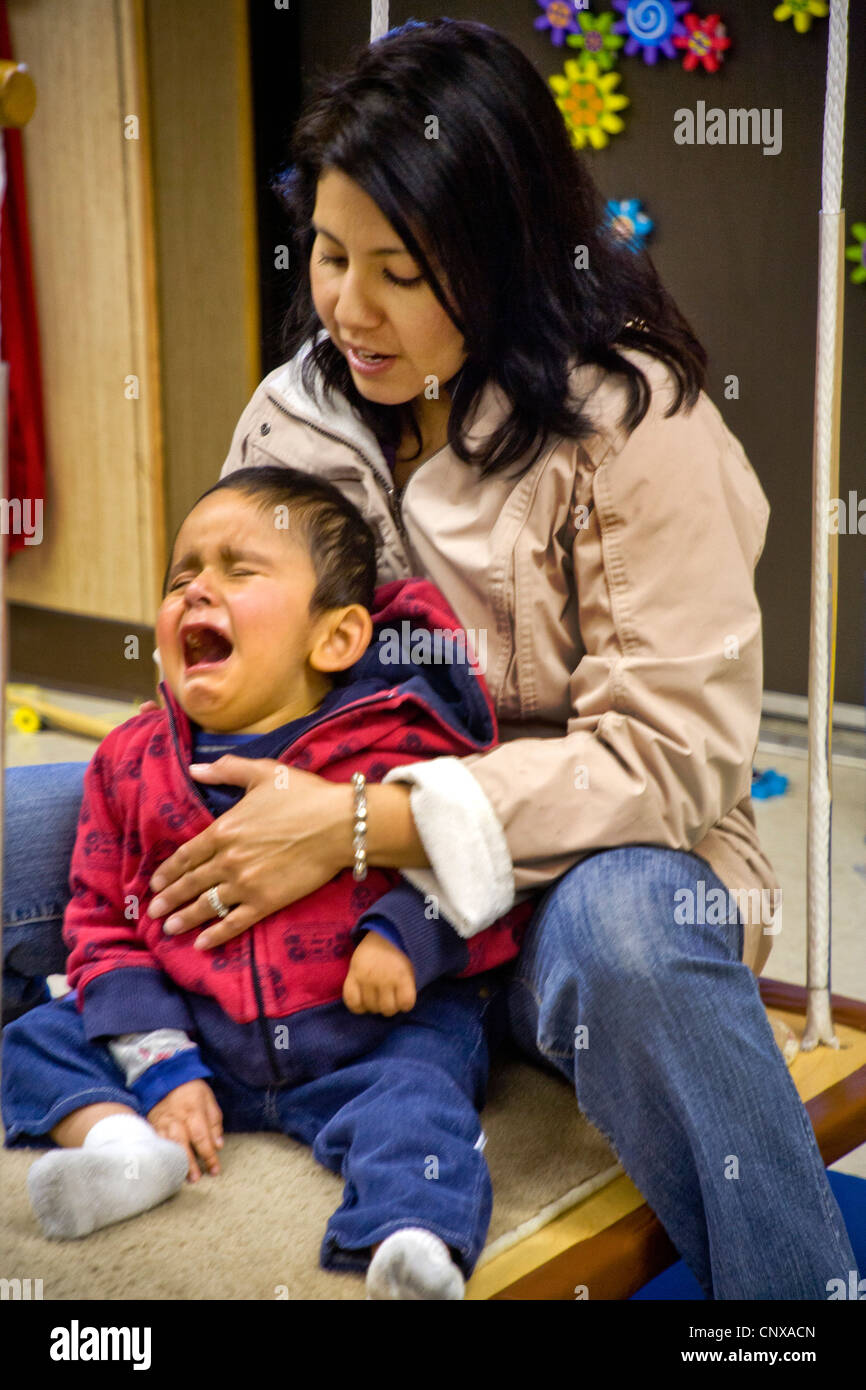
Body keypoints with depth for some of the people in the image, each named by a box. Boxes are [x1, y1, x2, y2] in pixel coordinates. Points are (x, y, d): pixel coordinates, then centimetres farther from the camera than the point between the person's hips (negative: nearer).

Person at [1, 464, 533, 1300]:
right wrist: (160, 1066, -4)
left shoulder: (404, 744, -7)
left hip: (376, 1030, -4)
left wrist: (405, 934, -21)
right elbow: (105, 925, 8)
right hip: (202, 1038, 4)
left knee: (414, 1104, -31)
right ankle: (123, 1144, -26)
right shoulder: (133, 761, 6)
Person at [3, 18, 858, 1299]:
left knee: (628, 937, -41)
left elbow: (671, 750, -18)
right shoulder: (295, 408, 4)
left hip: (562, 867, -4)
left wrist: (368, 824, -25)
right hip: (335, 855, 5)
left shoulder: (630, 419, -13)